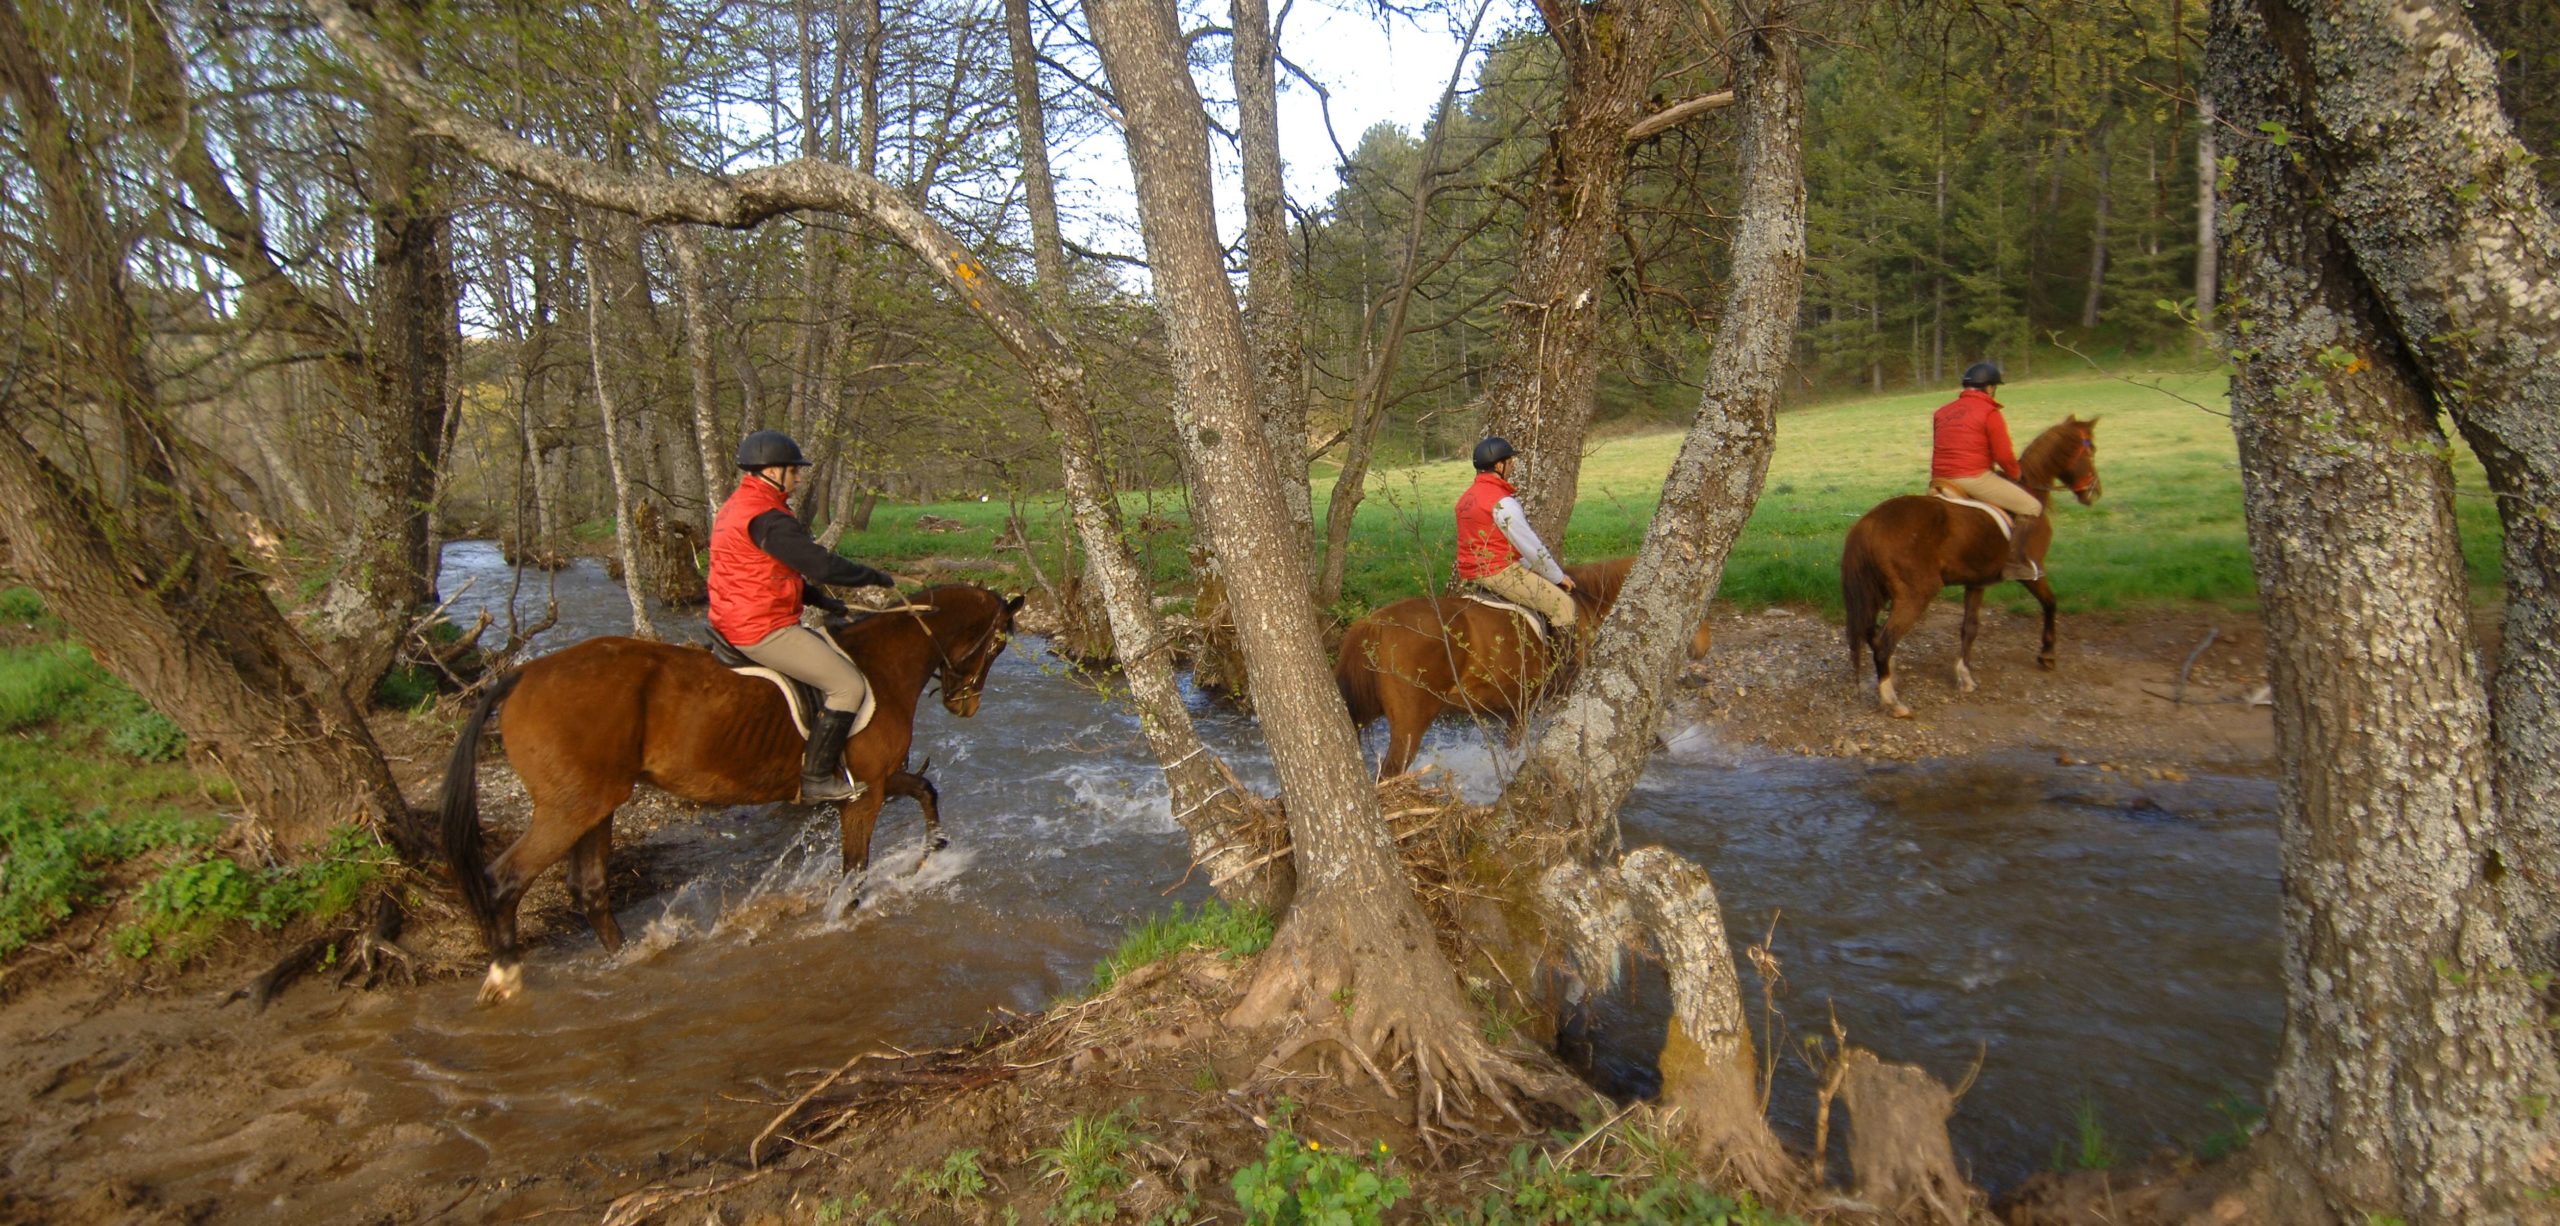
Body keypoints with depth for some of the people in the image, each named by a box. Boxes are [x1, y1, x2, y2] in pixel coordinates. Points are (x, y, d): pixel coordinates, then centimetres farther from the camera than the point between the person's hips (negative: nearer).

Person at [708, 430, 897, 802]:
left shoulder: (735, 507, 14)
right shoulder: (768, 519, -21)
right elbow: (823, 566, -25)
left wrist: (819, 599, 13)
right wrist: (875, 578, -9)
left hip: (734, 620, 11)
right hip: (764, 630, -11)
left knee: (829, 647, 27)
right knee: (849, 686, -9)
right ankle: (816, 778, -4)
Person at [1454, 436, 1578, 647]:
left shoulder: (1466, 497, 12)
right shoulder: (1502, 501, -17)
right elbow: (1531, 547, -13)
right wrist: (1559, 577, 0)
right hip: (1498, 572, -10)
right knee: (1563, 605, -5)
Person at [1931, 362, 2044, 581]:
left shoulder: (1942, 412, 16)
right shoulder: (1989, 413, -5)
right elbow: (2004, 456, -7)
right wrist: (2015, 474, 12)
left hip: (1941, 479, 8)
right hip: (1975, 478, -8)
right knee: (2031, 507, -1)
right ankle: (2015, 562, -5)